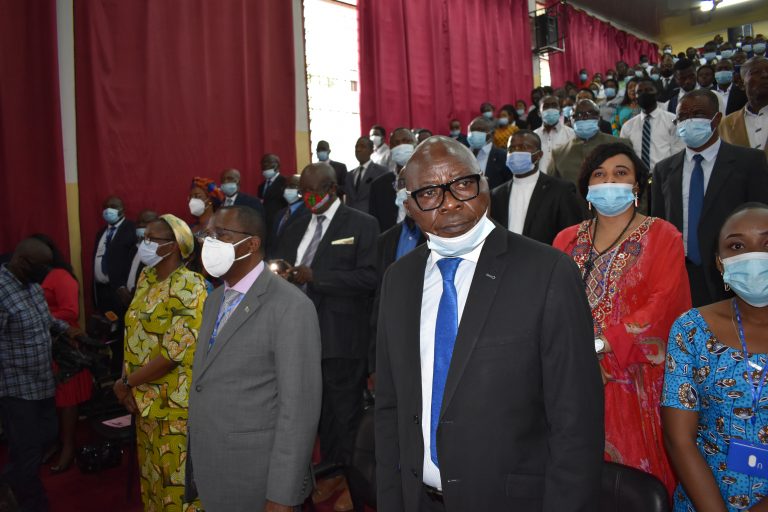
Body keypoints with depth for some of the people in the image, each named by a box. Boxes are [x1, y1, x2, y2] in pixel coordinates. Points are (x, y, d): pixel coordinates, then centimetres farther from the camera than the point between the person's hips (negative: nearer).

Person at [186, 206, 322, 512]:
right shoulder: (214, 300, 8)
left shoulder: (290, 307, -19)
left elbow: (298, 408, -20)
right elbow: (203, 384, 11)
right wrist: (195, 465, 11)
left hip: (256, 482, -7)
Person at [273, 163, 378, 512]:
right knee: (321, 411, 16)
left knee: (346, 413, 5)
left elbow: (368, 277, -15)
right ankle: (332, 472, 33)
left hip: (342, 339, -5)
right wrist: (280, 275, -8)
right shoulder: (296, 229, 16)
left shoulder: (362, 225, -4)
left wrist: (314, 277, -19)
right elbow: (282, 269, 16)